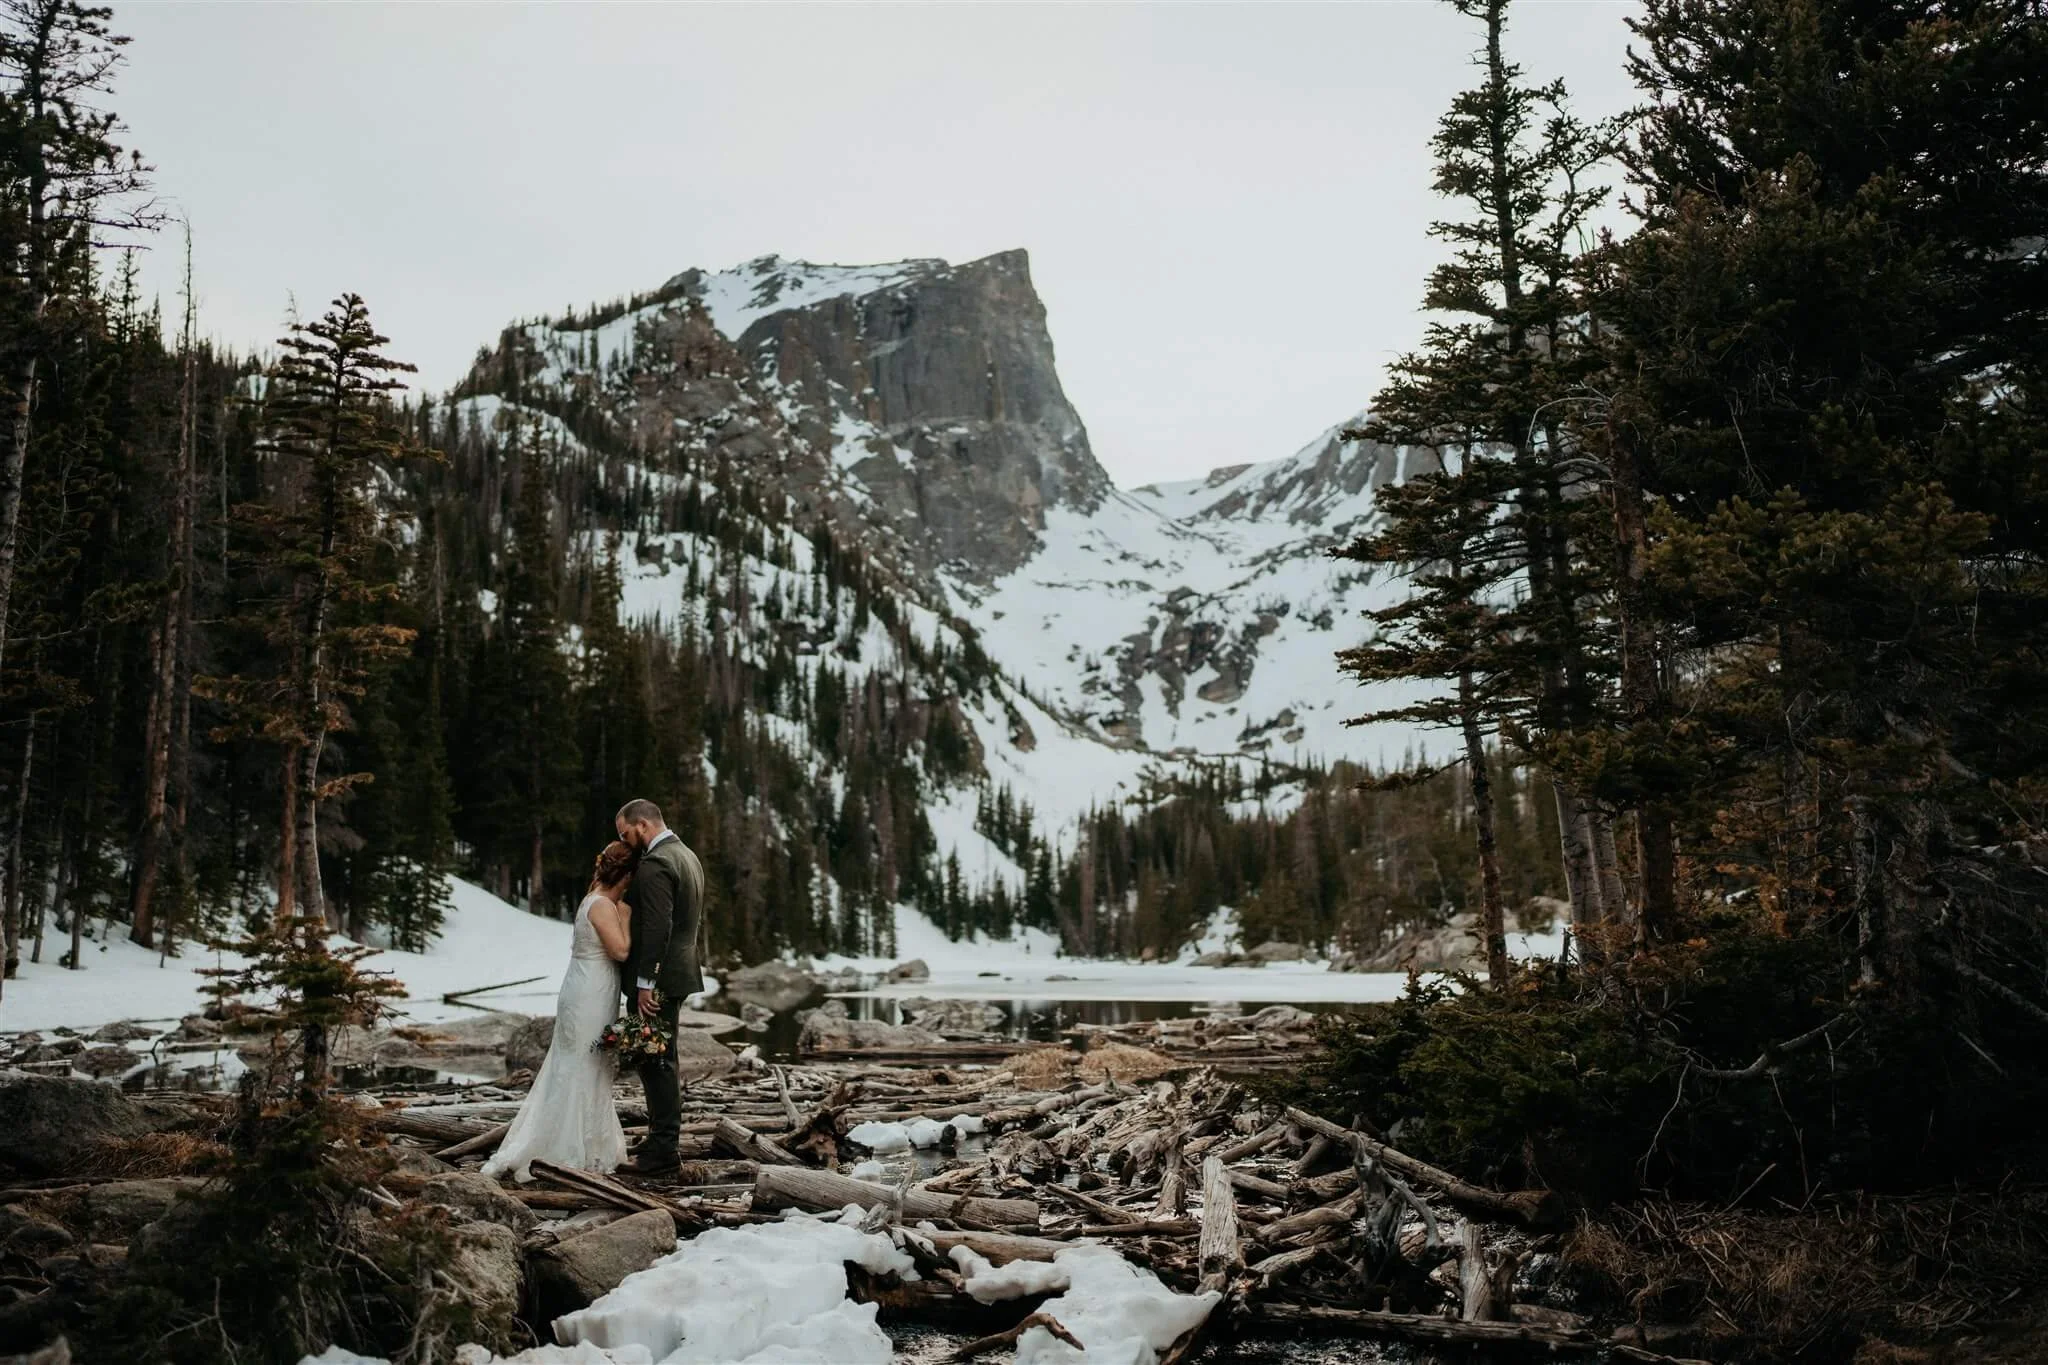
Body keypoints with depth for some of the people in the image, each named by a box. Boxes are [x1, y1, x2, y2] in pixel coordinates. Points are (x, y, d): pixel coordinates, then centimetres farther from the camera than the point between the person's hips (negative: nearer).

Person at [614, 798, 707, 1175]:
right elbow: (696, 920, 20)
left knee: (655, 1062, -4)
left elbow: (657, 928, -23)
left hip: (658, 978, -10)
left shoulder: (654, 864, -18)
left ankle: (662, 1151, 0)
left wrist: (645, 983, -20)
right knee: (662, 1059, 17)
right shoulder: (687, 856, 14)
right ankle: (663, 1139, 26)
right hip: (680, 972, 10)